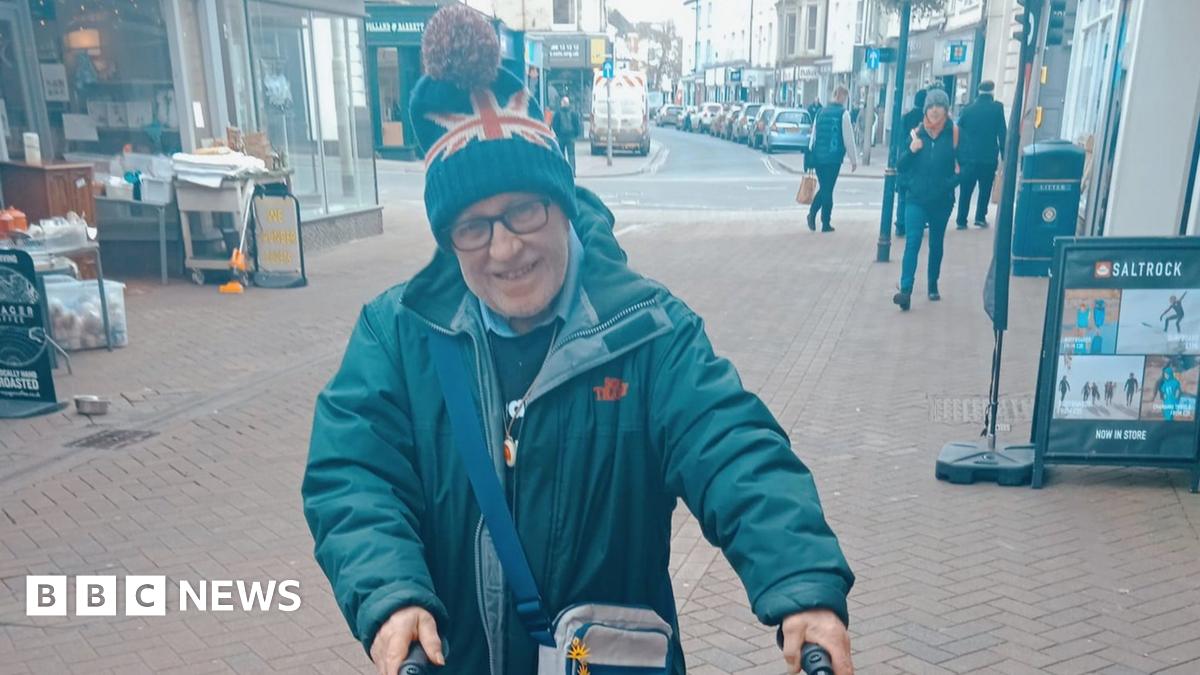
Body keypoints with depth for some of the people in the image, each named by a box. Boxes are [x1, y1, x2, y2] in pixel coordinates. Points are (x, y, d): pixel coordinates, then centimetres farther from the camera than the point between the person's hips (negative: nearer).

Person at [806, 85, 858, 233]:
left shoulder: (821, 112, 9)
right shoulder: (843, 114, -7)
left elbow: (813, 135, 13)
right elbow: (848, 139, -7)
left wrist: (811, 156, 19)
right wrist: (854, 159, 0)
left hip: (818, 157, 5)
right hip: (833, 158, -4)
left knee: (823, 188, 17)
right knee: (828, 190, 2)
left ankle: (812, 213, -1)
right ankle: (825, 224, 7)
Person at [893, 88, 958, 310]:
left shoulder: (953, 133, -4)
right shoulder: (917, 133, 2)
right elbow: (901, 167, 4)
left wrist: (953, 179, -16)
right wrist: (911, 150, -13)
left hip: (941, 200, 0)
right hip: (916, 198, 0)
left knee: (936, 244, 14)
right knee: (912, 241, -14)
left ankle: (933, 286, 30)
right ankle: (905, 290, -21)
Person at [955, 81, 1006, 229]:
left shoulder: (967, 109, 3)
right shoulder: (997, 108, -3)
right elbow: (1002, 133, -3)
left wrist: (957, 156, 12)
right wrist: (1003, 155, 3)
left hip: (968, 156, 1)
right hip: (989, 156, -1)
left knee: (965, 190, 6)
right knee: (985, 188, 12)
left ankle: (961, 220, 3)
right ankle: (980, 217, 7)